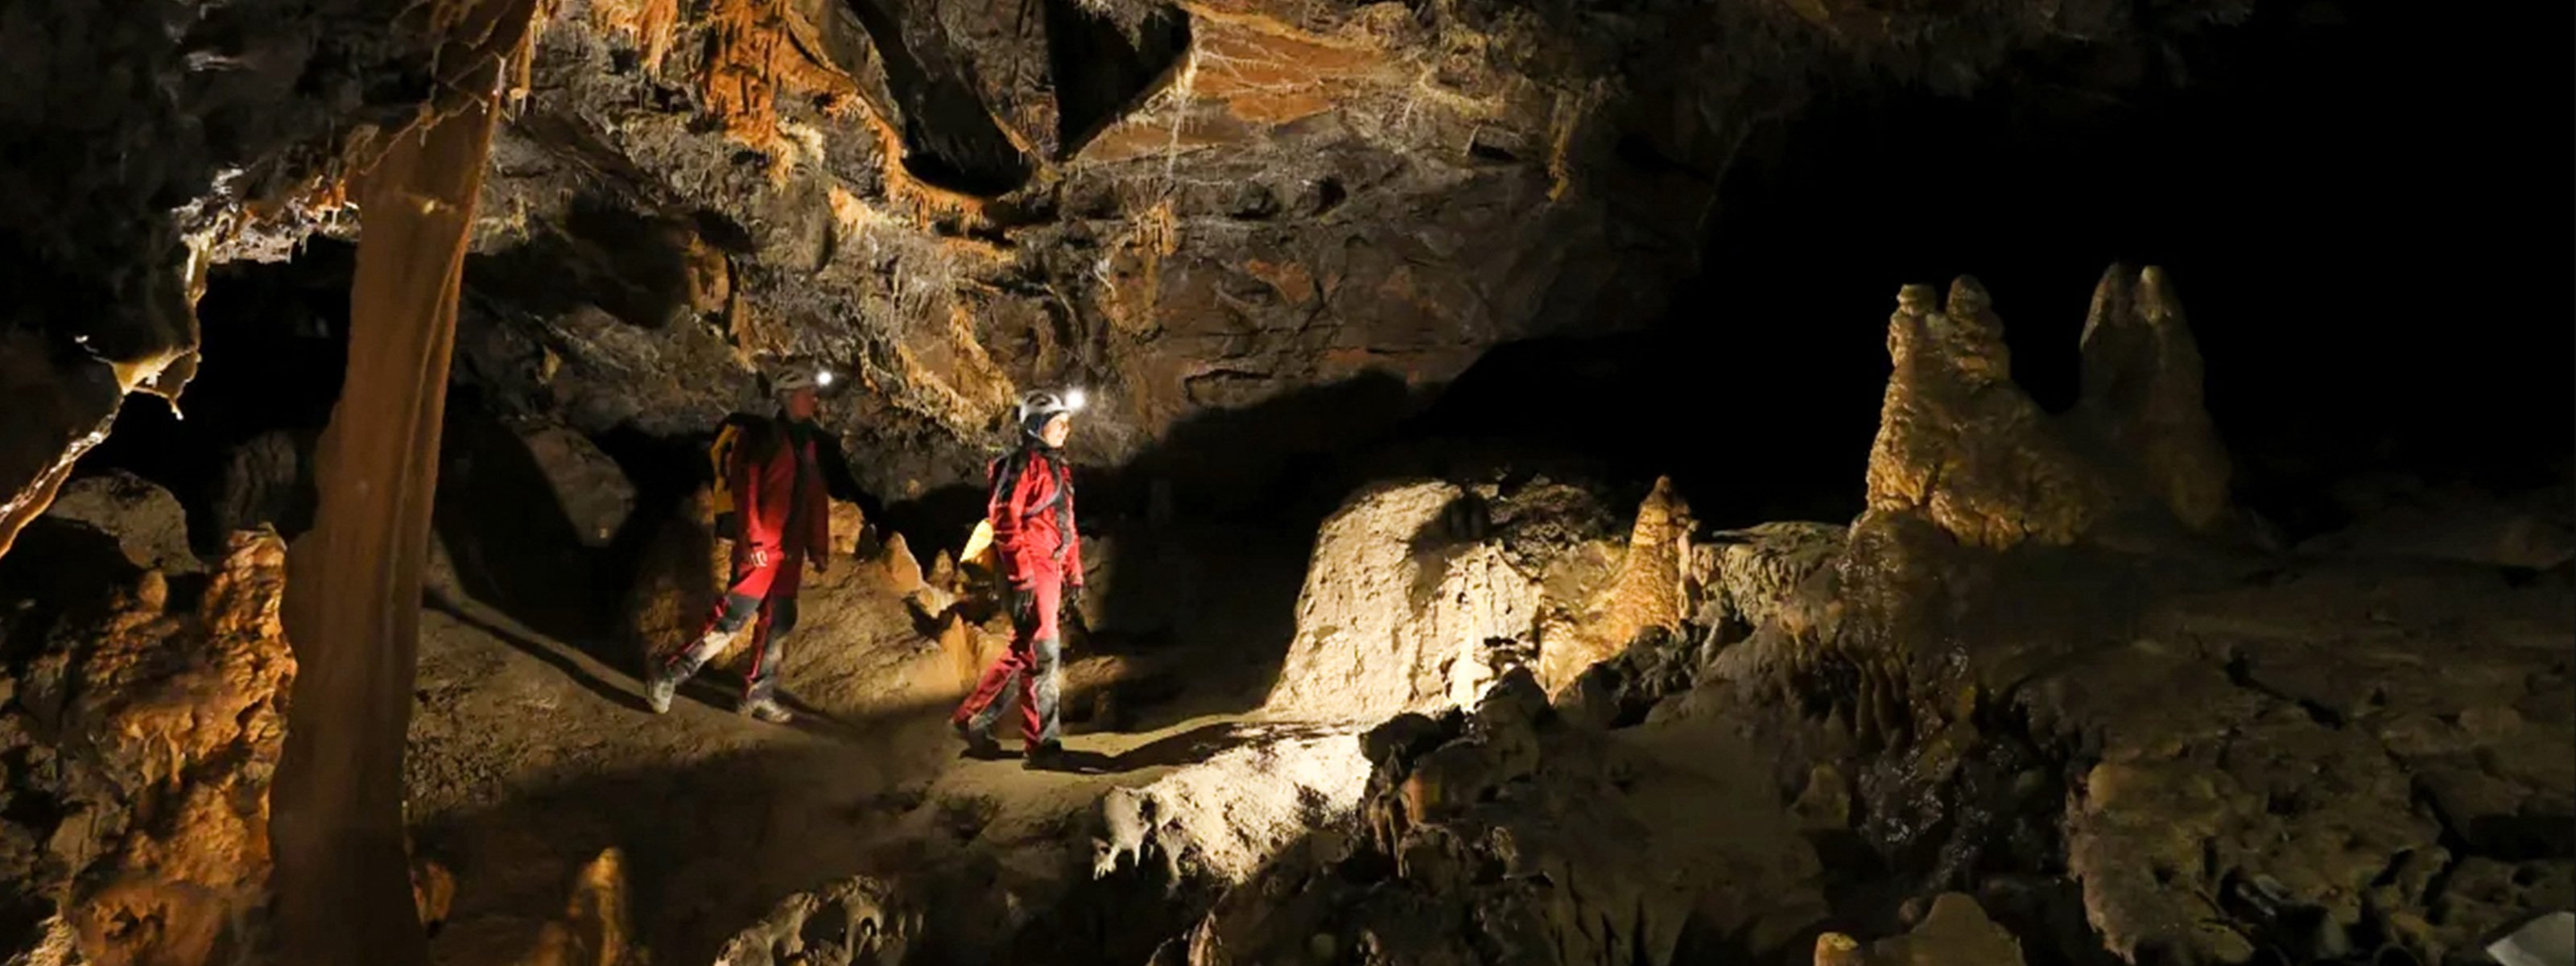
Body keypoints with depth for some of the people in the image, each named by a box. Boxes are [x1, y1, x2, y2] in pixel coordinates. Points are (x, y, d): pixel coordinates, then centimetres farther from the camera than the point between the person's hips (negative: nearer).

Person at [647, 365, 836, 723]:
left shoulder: (806, 443, 16)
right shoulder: (762, 437, -8)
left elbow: (817, 500, 17)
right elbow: (745, 490, -16)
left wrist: (819, 549, 14)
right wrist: (752, 541, -21)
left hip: (790, 554, 8)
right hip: (760, 551, -8)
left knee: (778, 626, 10)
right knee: (732, 618, -9)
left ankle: (759, 696, 19)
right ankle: (668, 677, 1)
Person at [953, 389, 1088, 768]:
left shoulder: (1058, 467, 19)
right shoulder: (1022, 464, -10)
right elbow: (1004, 520, -16)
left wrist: (1074, 576, 19)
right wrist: (1021, 577, -20)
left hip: (1049, 570, 9)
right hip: (1029, 569, -9)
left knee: (1022, 652, 14)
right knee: (1041, 655, -7)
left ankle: (972, 719, 25)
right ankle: (1042, 745, -2)